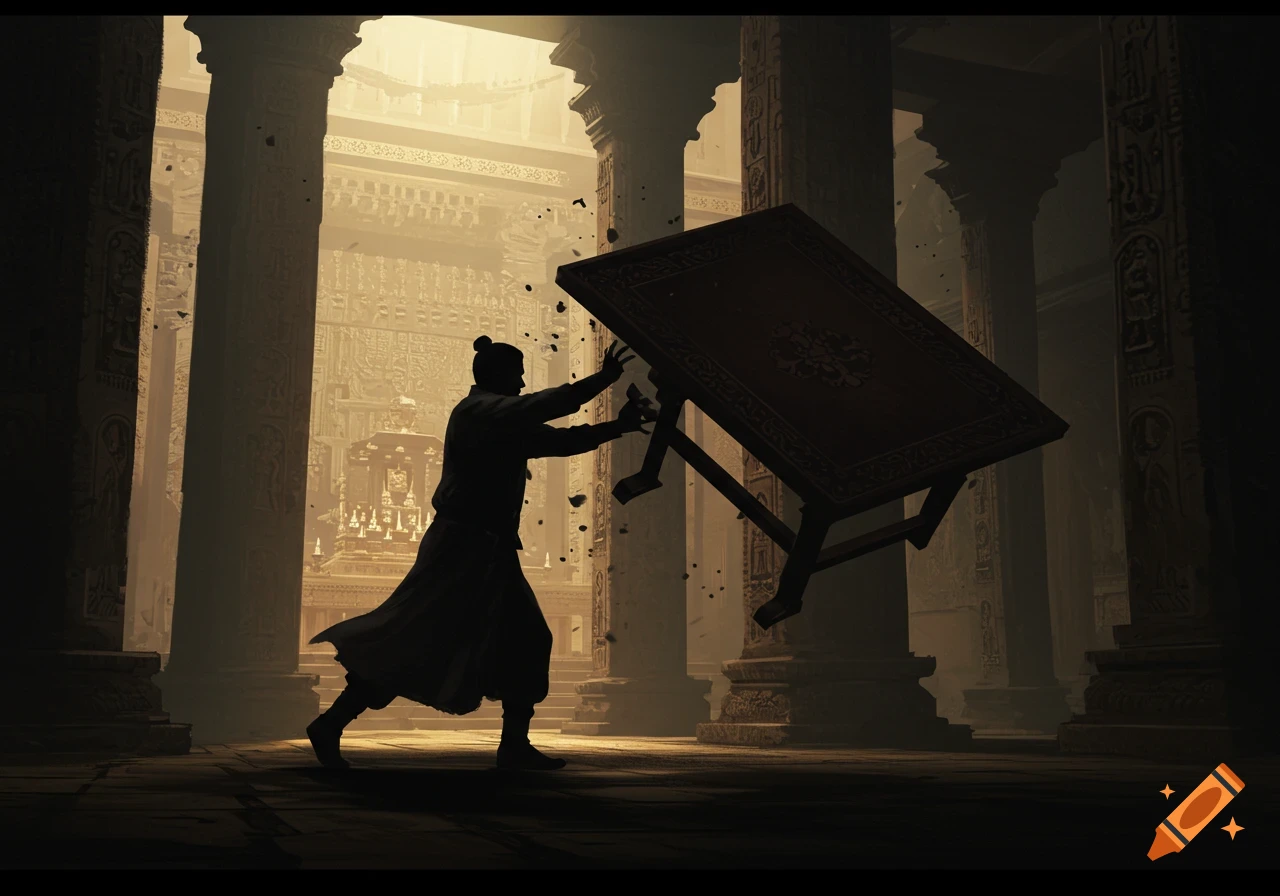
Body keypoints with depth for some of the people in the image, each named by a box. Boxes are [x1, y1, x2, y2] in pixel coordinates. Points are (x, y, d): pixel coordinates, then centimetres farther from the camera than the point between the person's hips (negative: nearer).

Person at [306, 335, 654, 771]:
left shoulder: (504, 421, 18)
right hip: (462, 547, -10)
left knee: (526, 640, 7)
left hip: (489, 553, 10)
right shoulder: (478, 409, -10)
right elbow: (536, 408, -25)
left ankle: (515, 744, 11)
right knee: (412, 641, -10)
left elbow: (559, 440, 19)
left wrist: (616, 427, 10)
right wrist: (602, 379, -24)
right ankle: (330, 726, -2)